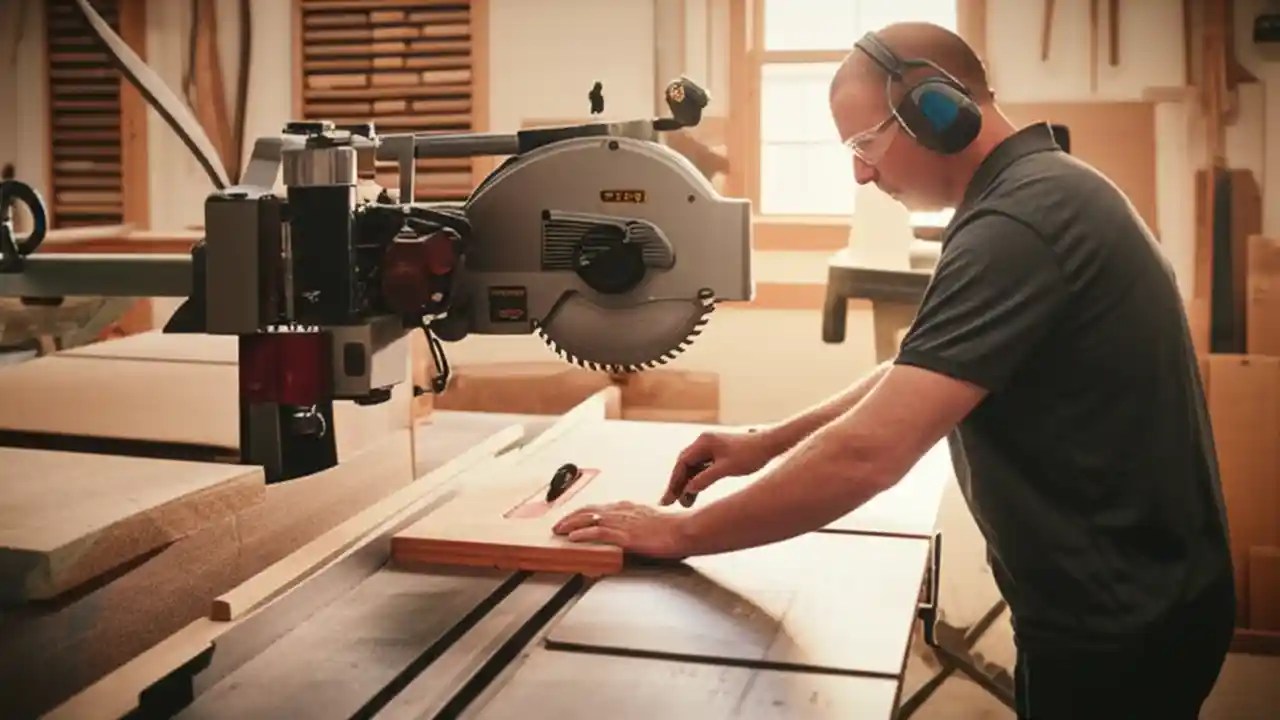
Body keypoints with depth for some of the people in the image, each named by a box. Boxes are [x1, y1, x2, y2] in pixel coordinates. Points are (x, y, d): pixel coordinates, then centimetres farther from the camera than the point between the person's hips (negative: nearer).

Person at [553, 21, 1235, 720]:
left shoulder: (1017, 222, -26)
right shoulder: (1040, 188, 8)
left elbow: (870, 453, -32)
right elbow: (919, 374, 14)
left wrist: (682, 532, -21)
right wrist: (765, 444, 7)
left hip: (1113, 622, -9)